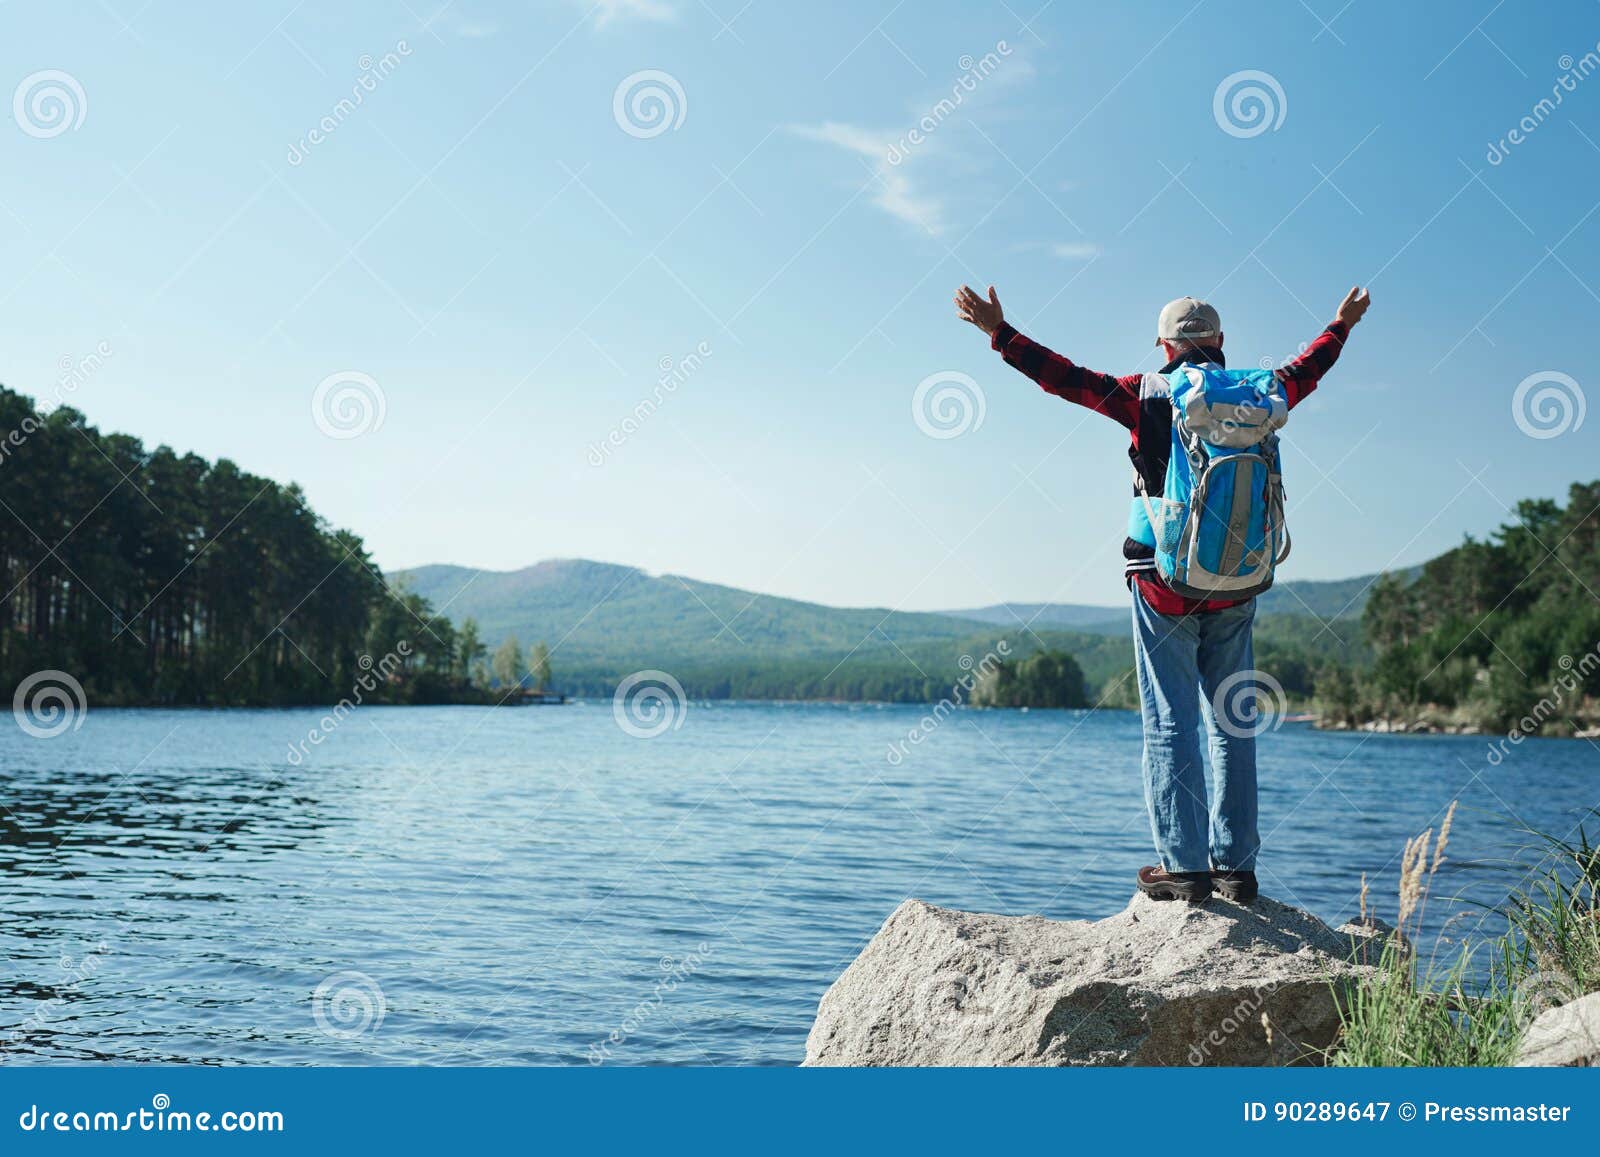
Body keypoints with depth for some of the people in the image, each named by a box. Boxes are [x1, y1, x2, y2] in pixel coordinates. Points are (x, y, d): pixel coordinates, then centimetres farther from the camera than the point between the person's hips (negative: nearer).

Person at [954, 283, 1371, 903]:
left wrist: (998, 331, 2)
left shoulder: (1150, 395, -4)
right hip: (1236, 589, 4)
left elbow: (1066, 377, -5)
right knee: (1234, 724, 10)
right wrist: (1342, 324, 46)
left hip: (1165, 585, -4)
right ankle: (1236, 865, 14)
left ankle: (1184, 866, -2)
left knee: (1171, 724, -1)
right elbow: (1303, 371, 27)